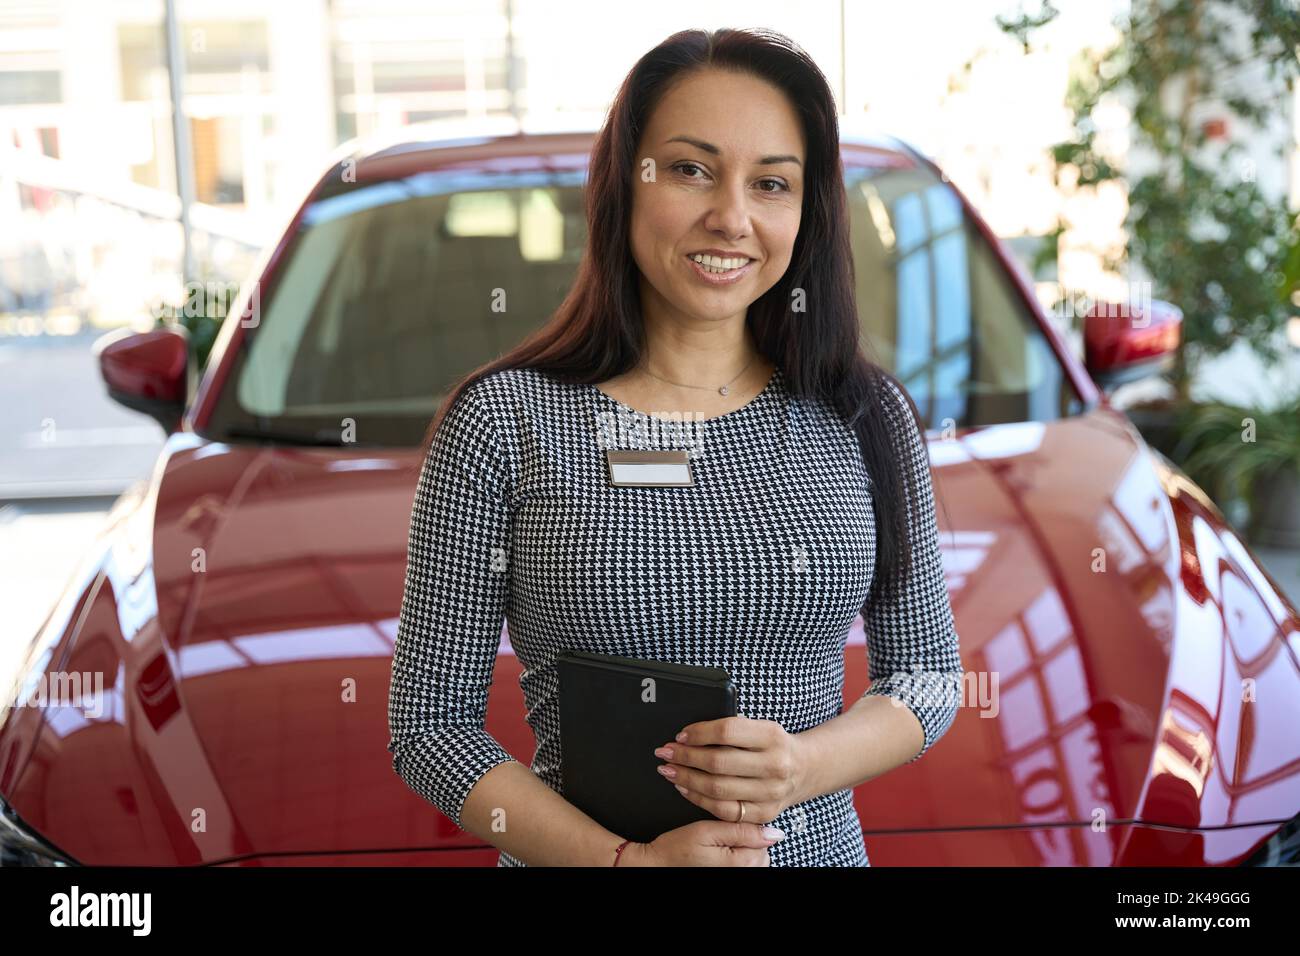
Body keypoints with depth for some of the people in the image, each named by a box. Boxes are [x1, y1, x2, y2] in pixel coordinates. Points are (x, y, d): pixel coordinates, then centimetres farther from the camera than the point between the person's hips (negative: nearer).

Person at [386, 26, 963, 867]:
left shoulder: (867, 417, -3)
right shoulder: (502, 422, -11)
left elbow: (930, 671, 2)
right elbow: (429, 721, -10)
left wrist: (807, 765, -17)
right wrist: (623, 857, -20)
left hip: (820, 842, 3)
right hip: (579, 853, -2)